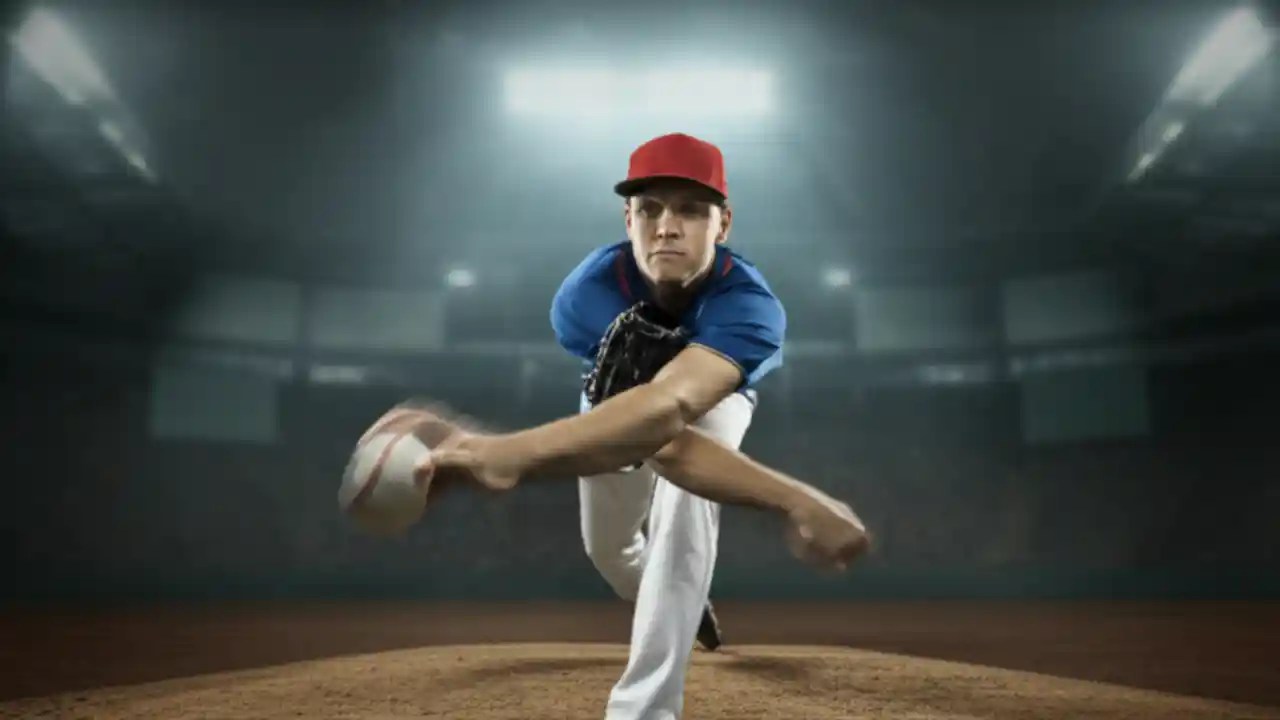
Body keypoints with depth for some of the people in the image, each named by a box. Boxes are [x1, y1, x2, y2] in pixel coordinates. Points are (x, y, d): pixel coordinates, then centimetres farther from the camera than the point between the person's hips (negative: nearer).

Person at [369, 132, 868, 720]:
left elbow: (669, 405, -66)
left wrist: (510, 452, -81)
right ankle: (679, 606, 55)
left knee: (684, 506, -33)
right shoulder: (587, 295, -42)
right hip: (618, 400, 2)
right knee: (606, 547, 17)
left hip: (715, 396, -2)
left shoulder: (749, 306, -45)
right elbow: (666, 449, -51)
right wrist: (792, 499, -65)